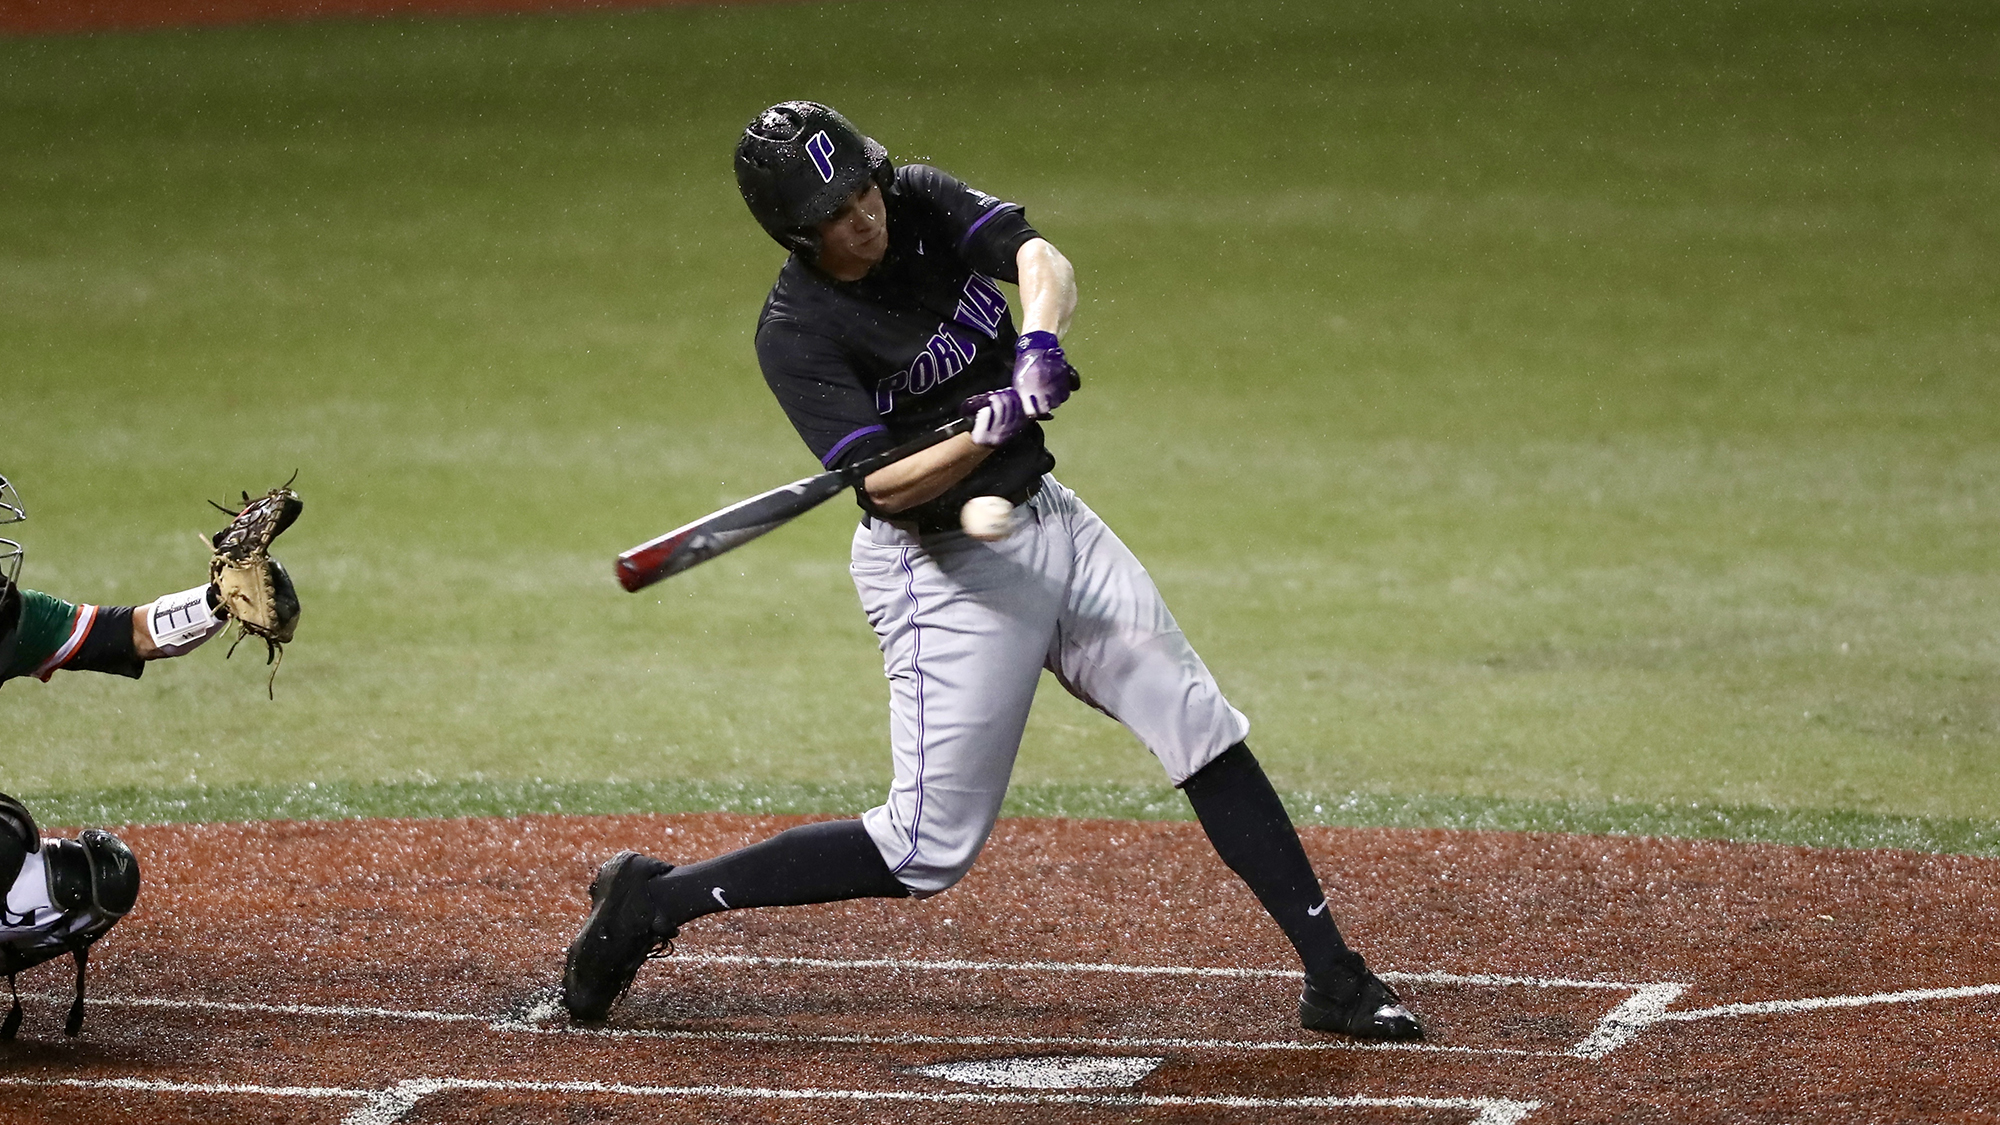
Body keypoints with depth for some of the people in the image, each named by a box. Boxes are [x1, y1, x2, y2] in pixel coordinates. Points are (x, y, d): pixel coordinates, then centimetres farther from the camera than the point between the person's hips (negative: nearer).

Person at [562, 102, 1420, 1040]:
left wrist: (1038, 341, -37)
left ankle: (1331, 976, 8)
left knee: (1204, 732, 2)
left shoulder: (922, 202, -3)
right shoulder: (795, 336, -19)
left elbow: (1042, 261, -16)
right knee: (929, 851, -6)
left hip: (1048, 520, 7)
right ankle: (654, 900, 5)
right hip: (943, 567, -6)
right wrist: (988, 431, -43)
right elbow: (886, 487, -26)